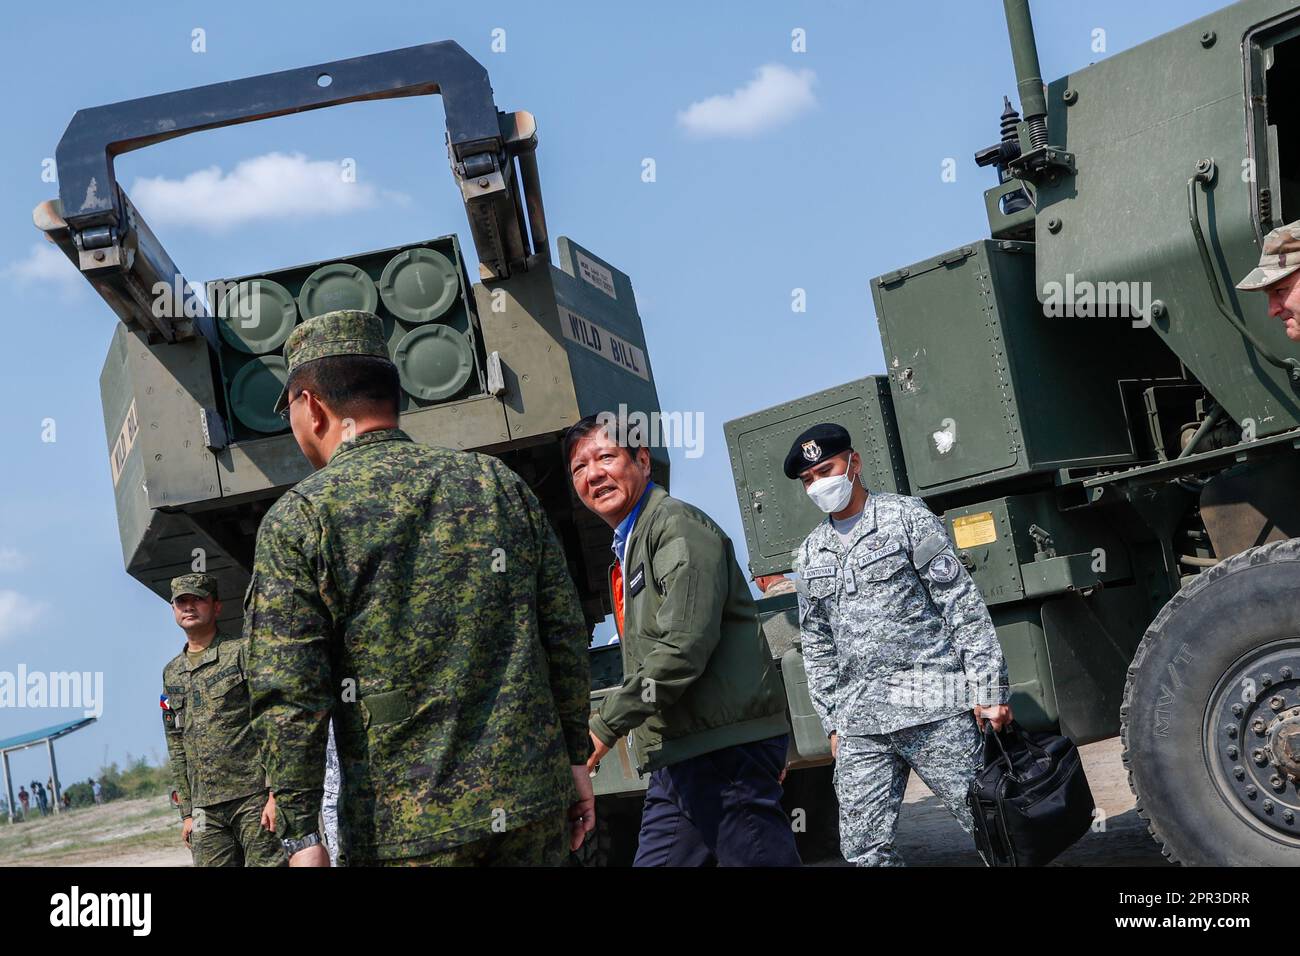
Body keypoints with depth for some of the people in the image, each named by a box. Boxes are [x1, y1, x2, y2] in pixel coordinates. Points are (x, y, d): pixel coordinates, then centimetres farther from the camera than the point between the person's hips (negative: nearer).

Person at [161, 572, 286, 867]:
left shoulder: (243, 652, -1)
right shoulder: (171, 673, 17)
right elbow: (176, 749, 20)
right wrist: (186, 812, 14)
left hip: (255, 797, -5)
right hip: (205, 809, 5)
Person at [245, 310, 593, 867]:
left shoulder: (297, 520, -5)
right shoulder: (502, 485, 6)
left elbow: (290, 696, -11)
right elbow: (566, 636, 7)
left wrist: (300, 834, -8)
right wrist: (575, 757, 14)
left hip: (405, 826, -3)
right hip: (533, 800, 4)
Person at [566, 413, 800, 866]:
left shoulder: (676, 526, -10)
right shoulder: (627, 549, 20)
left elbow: (684, 648, -21)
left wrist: (605, 725, -14)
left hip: (728, 750, -9)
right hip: (676, 761, 9)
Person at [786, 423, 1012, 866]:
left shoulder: (906, 517, 2)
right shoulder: (810, 555, 16)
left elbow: (964, 606, -2)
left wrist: (987, 691, -8)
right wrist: (832, 722, 14)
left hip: (933, 711, -4)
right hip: (860, 726, 5)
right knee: (863, 850, 2)